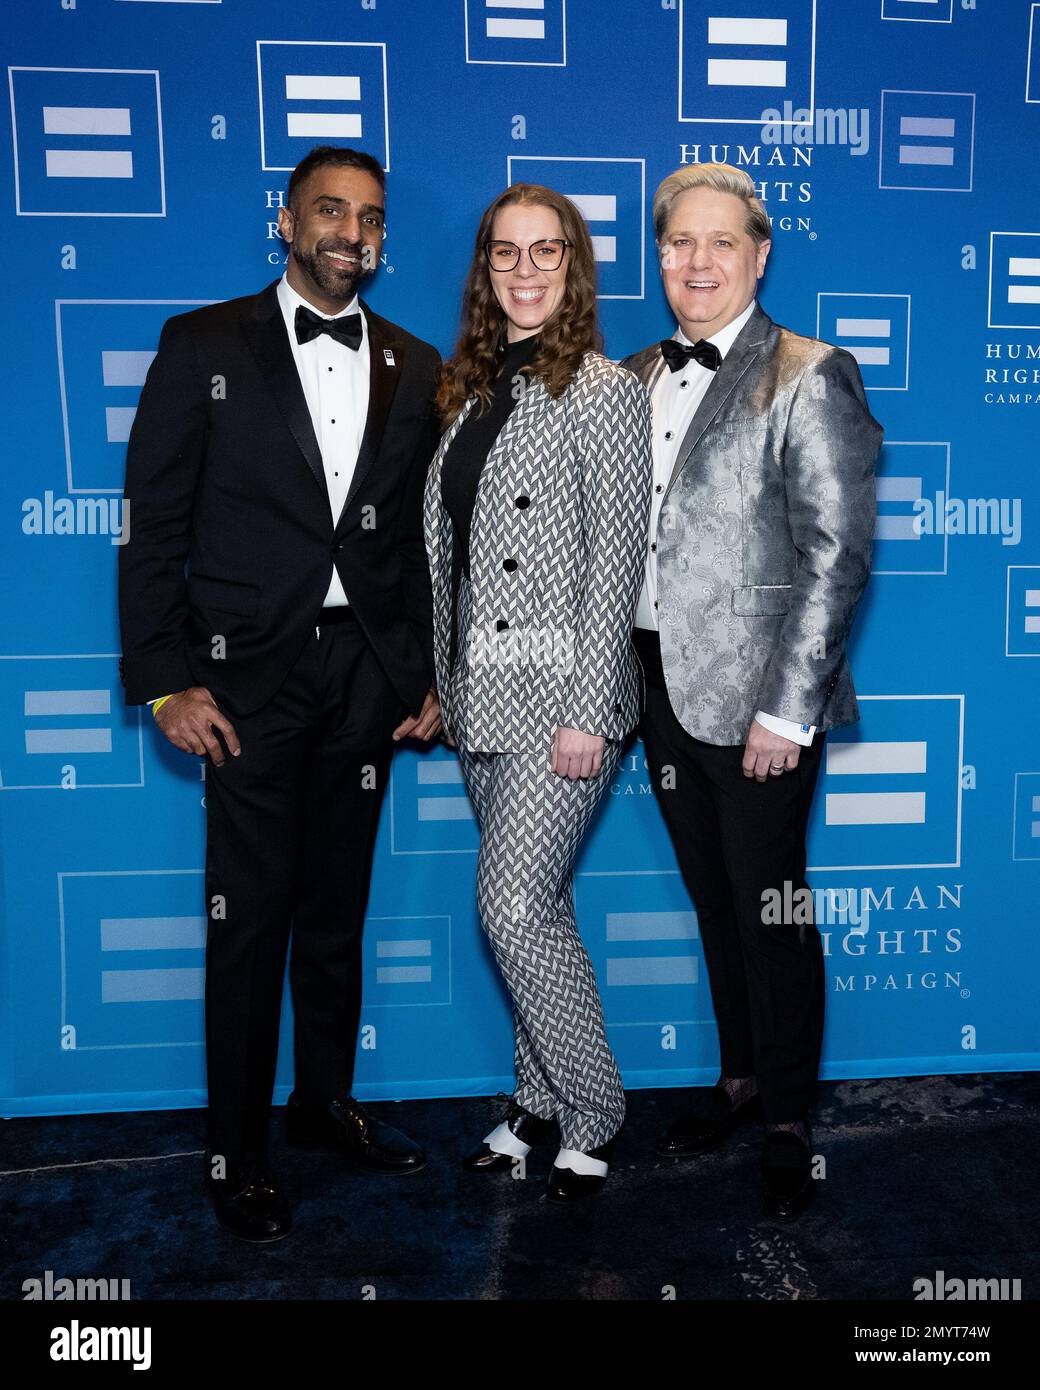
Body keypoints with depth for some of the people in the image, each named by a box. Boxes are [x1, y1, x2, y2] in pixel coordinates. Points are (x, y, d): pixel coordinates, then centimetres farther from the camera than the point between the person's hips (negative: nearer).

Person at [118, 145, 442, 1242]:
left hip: (368, 676, 3)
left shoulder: (415, 367, 10)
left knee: (336, 912, 13)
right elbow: (153, 523, -3)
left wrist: (428, 676, 6)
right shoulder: (204, 345, 1)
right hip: (250, 674, -3)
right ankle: (236, 1151, 19)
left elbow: (425, 536, 11)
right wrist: (166, 680, -10)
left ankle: (326, 1102, 33)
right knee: (250, 918, 3)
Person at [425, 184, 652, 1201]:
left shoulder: (602, 391, -6)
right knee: (531, 906, 14)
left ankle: (590, 1115, 14)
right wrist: (442, 682, 10)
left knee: (516, 905, -7)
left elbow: (615, 560, -12)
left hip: (559, 690, -6)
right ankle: (541, 1104, 29)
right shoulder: (469, 390, 13)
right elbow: (446, 549, 13)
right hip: (481, 694, 7)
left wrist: (587, 714, -17)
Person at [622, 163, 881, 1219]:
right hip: (661, 688, 6)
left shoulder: (807, 379, -7)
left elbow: (837, 552, -12)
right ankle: (737, 1078, 37)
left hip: (755, 700, -5)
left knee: (772, 914, 5)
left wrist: (786, 709, -16)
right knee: (713, 903, 18)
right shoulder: (634, 381, 11)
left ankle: (789, 1122, 25)